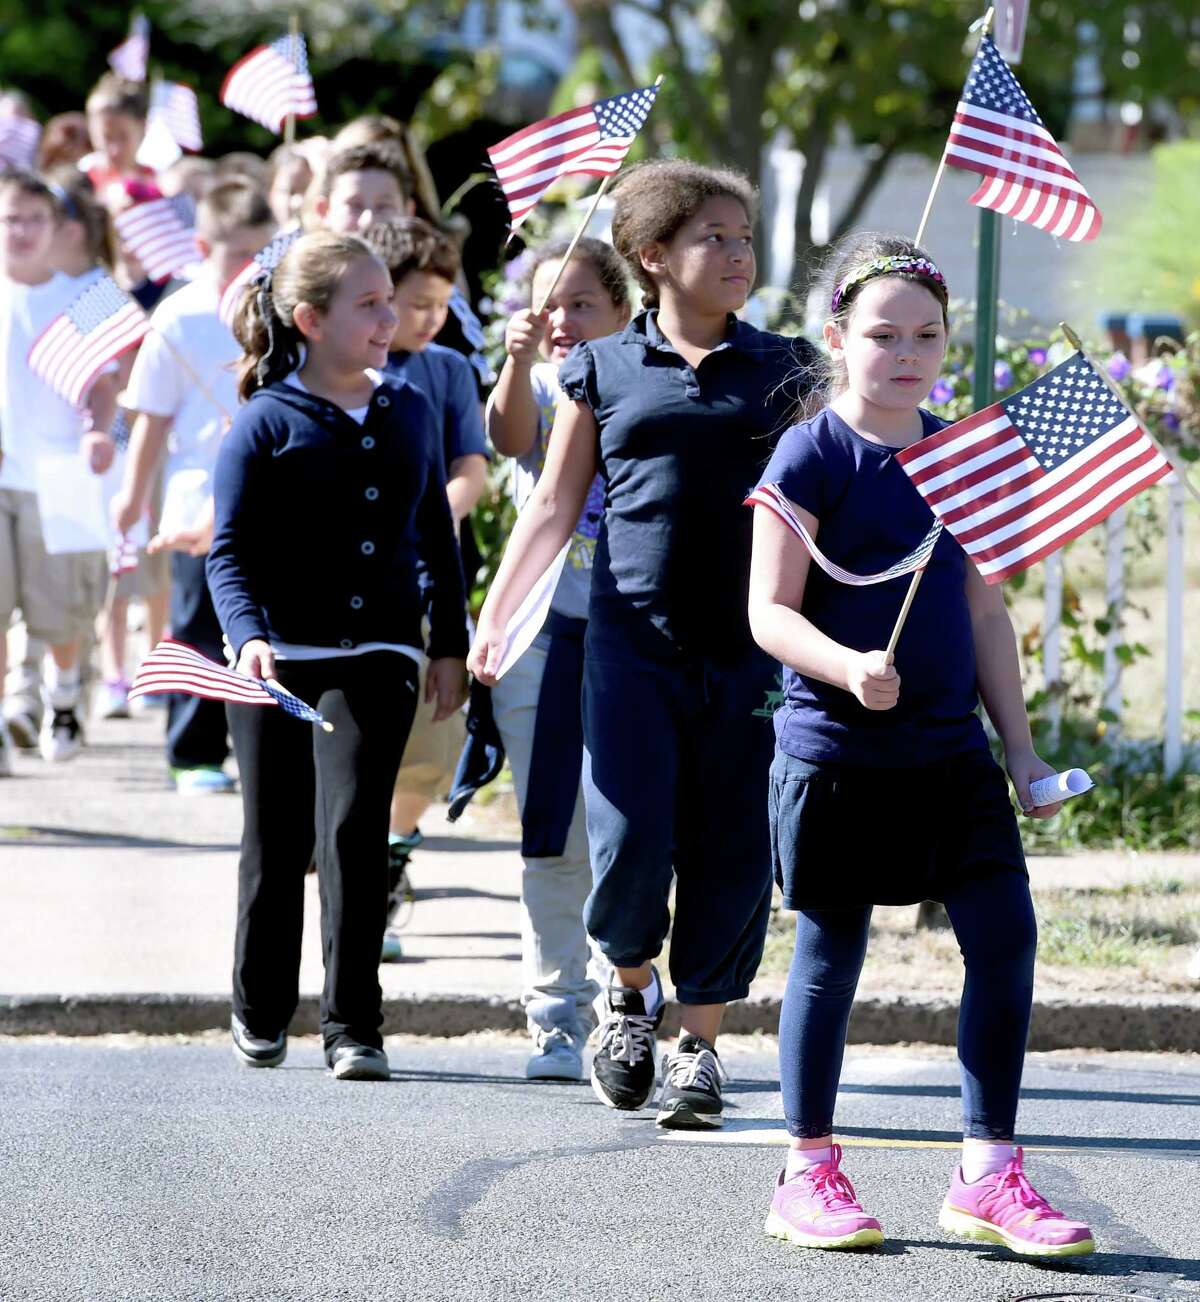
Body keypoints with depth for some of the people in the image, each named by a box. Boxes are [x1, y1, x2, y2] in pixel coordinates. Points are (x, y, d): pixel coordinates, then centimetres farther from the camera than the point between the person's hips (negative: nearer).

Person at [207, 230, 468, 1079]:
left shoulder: (408, 412, 10)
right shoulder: (267, 421, -4)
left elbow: (436, 535, 18)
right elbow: (231, 551, -5)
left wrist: (451, 643, 15)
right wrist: (248, 636, -20)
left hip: (375, 658, 2)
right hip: (278, 657, -2)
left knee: (355, 827, -12)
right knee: (277, 843, 7)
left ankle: (354, 1026, -7)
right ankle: (261, 1014, 25)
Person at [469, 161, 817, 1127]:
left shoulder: (785, 369, 8)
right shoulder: (604, 369, 7)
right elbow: (554, 507, 12)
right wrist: (493, 622, 9)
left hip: (750, 644, 1)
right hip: (634, 640, -1)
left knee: (731, 856, 1)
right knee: (629, 846, -9)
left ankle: (700, 1044, 14)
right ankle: (631, 989, 20)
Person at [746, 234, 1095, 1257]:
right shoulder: (813, 455, -7)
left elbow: (984, 611, 15)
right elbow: (771, 612, -11)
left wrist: (1022, 750, 13)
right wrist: (848, 666, -30)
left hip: (951, 748, 5)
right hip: (837, 750, -5)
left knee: (1005, 940, -3)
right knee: (830, 952, 3)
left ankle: (988, 1173, 5)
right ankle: (809, 1174, 15)